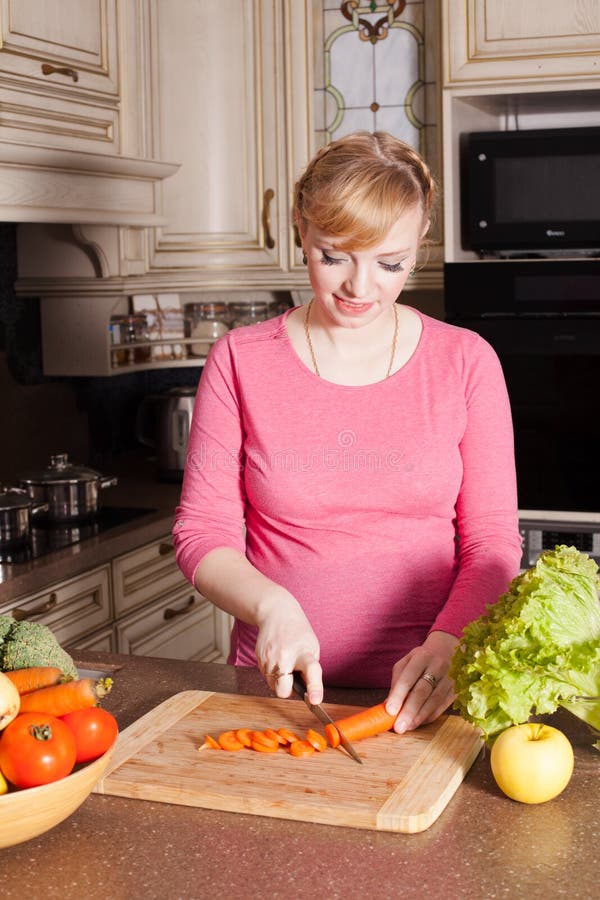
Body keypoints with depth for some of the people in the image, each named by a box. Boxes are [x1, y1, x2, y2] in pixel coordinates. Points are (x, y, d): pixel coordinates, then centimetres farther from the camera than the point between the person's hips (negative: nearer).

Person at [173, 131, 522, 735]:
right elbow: (202, 532, 3)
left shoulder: (465, 362, 2)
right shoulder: (240, 361, 2)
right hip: (278, 685, 1)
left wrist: (448, 644, -16)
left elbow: (492, 541, 1)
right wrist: (271, 606, -16)